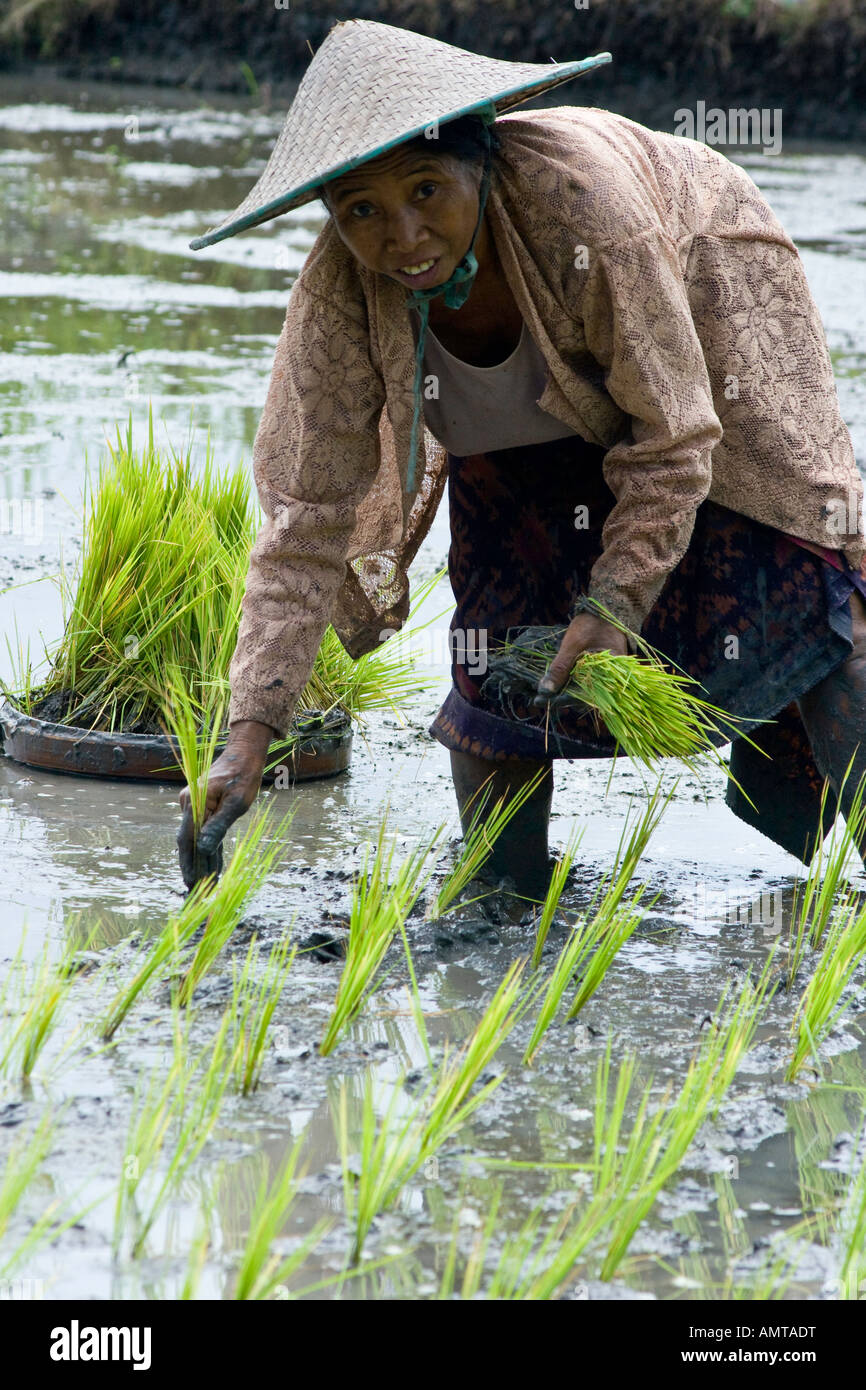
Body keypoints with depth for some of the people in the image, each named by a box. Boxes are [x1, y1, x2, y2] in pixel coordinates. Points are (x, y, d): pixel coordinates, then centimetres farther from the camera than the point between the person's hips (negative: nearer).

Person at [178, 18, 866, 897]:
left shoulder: (581, 200, -42)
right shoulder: (340, 294, -31)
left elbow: (671, 441, -31)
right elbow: (305, 523, -29)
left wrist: (614, 602, -37)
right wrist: (248, 740, -36)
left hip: (696, 310, -3)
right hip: (534, 419, 3)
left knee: (783, 571, -14)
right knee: (504, 634, -11)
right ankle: (499, 893, 8)